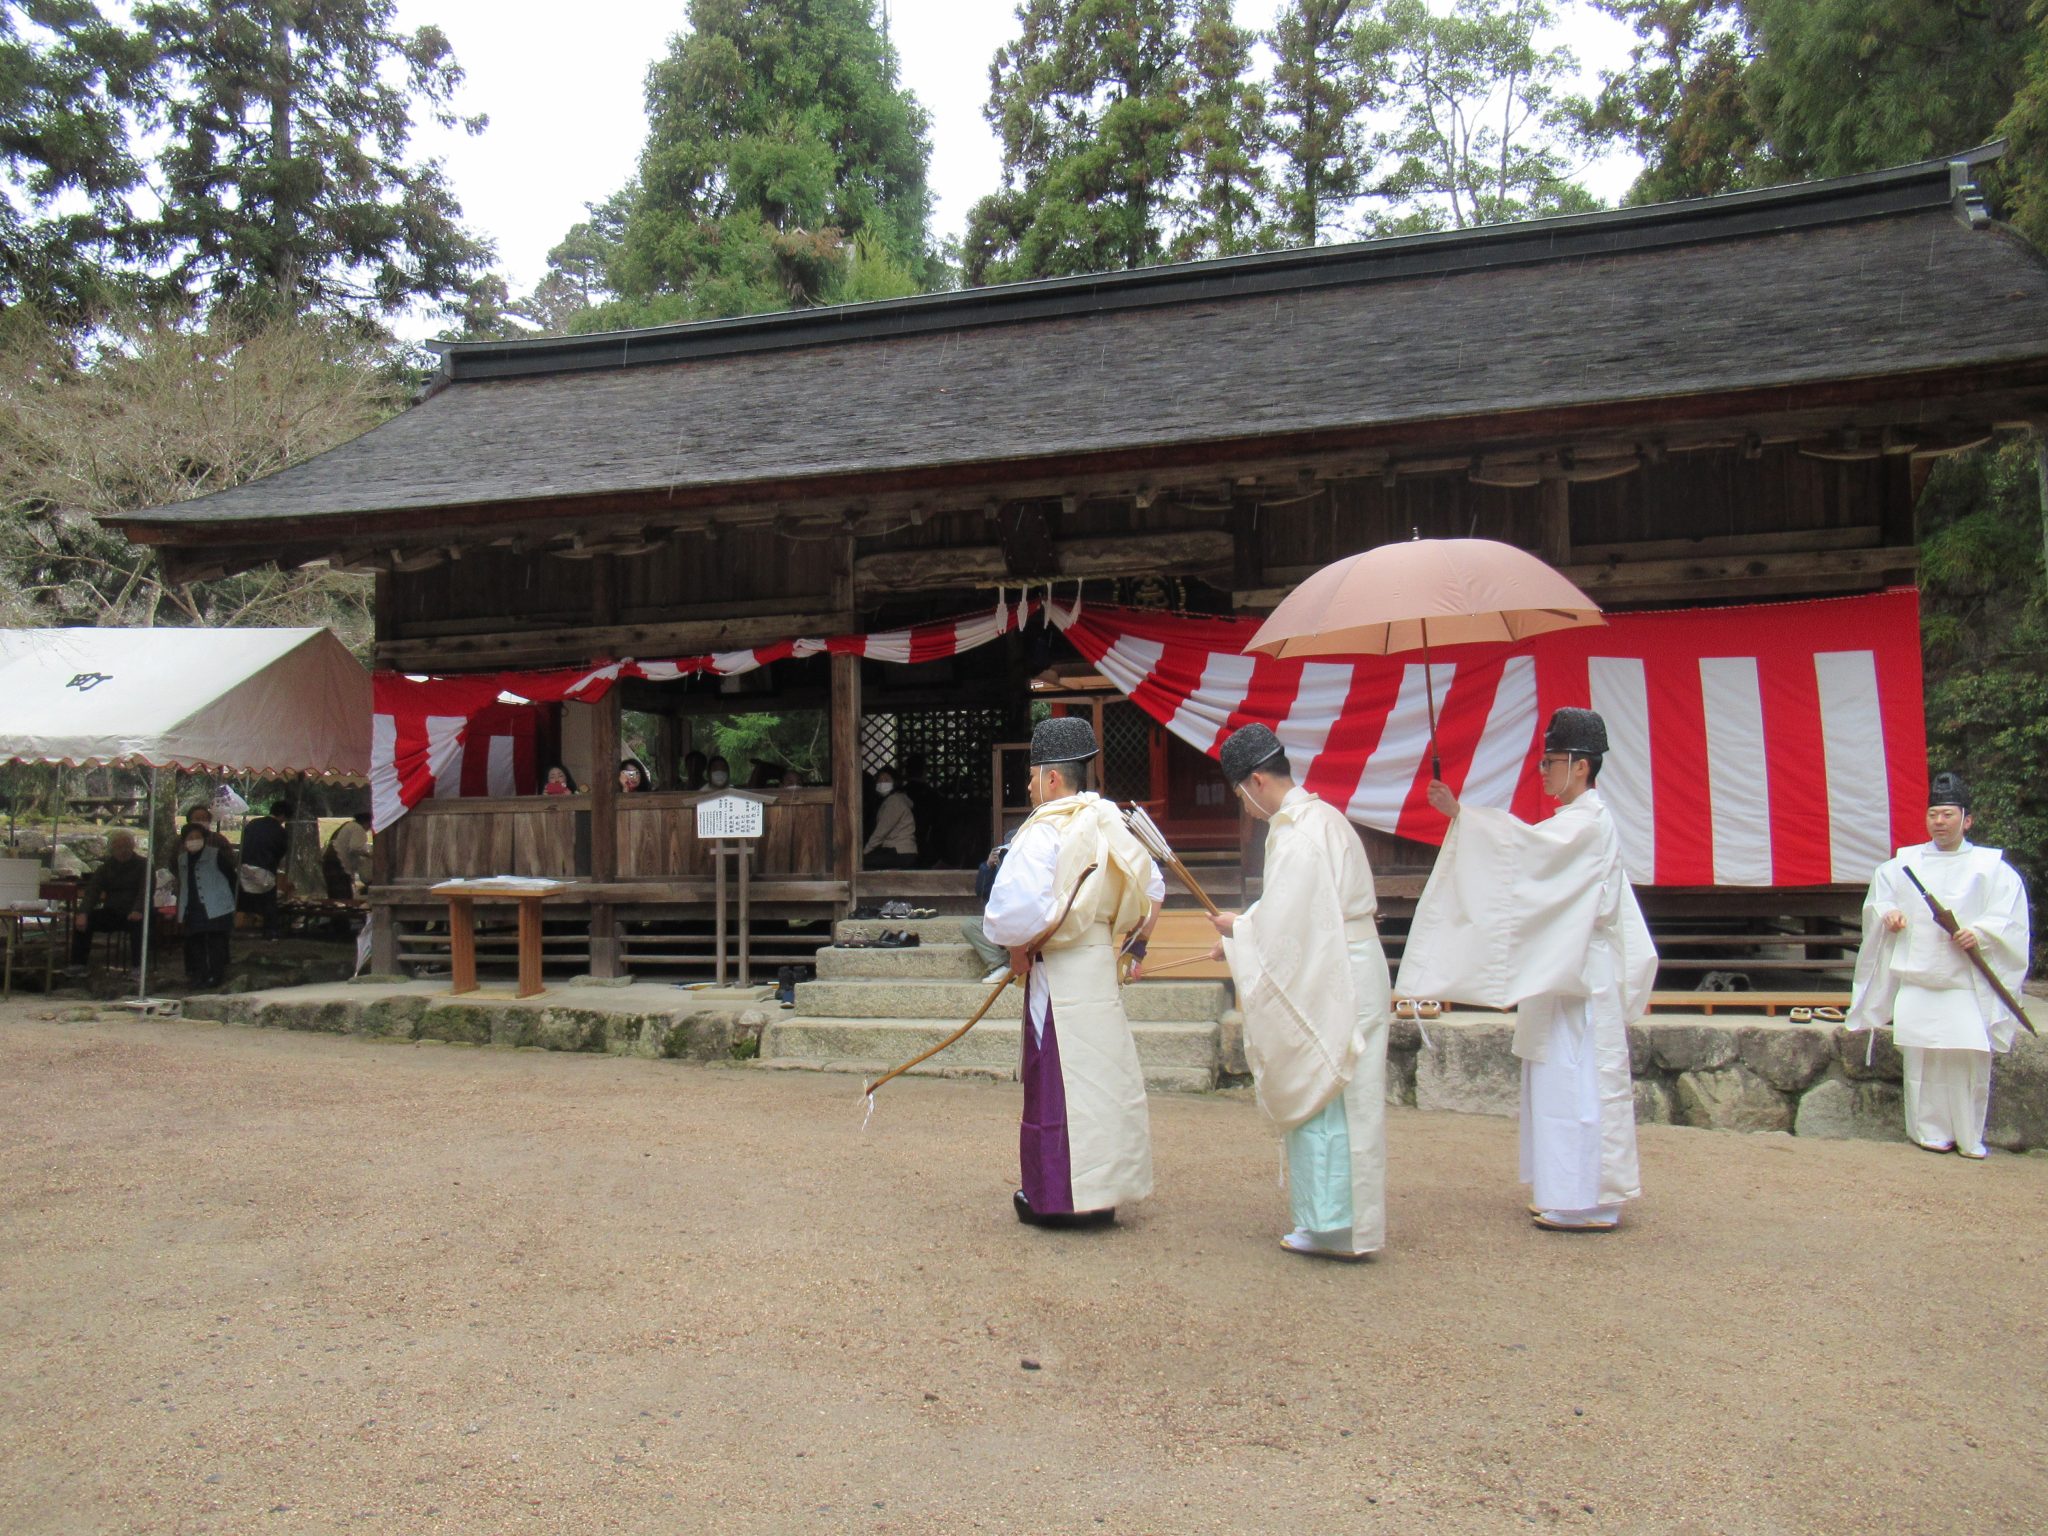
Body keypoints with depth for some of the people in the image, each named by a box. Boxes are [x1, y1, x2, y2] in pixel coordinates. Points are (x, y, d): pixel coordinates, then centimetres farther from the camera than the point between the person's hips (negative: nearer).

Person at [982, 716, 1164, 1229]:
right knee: (1104, 1073, 13)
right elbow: (1152, 889, 19)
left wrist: (1019, 949, -9)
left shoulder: (1045, 832, -16)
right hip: (1101, 963, 8)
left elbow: (1018, 912, -27)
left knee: (1057, 1079, 2)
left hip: (1058, 971, -8)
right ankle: (1101, 1193, 22)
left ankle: (1059, 1198, 10)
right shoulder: (1109, 825, 9)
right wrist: (1137, 945, 21)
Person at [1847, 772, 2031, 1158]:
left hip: (1967, 981, -2)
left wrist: (1981, 933, -18)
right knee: (1922, 1057, -1)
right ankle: (1931, 1130, 8)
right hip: (1916, 979, 2)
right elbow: (1876, 900, 19)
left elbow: (2010, 918, -1)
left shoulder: (1992, 867, 5)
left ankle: (1969, 1134, 7)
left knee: (1971, 1054, -6)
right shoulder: (1903, 863, 12)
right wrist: (1887, 913, -2)